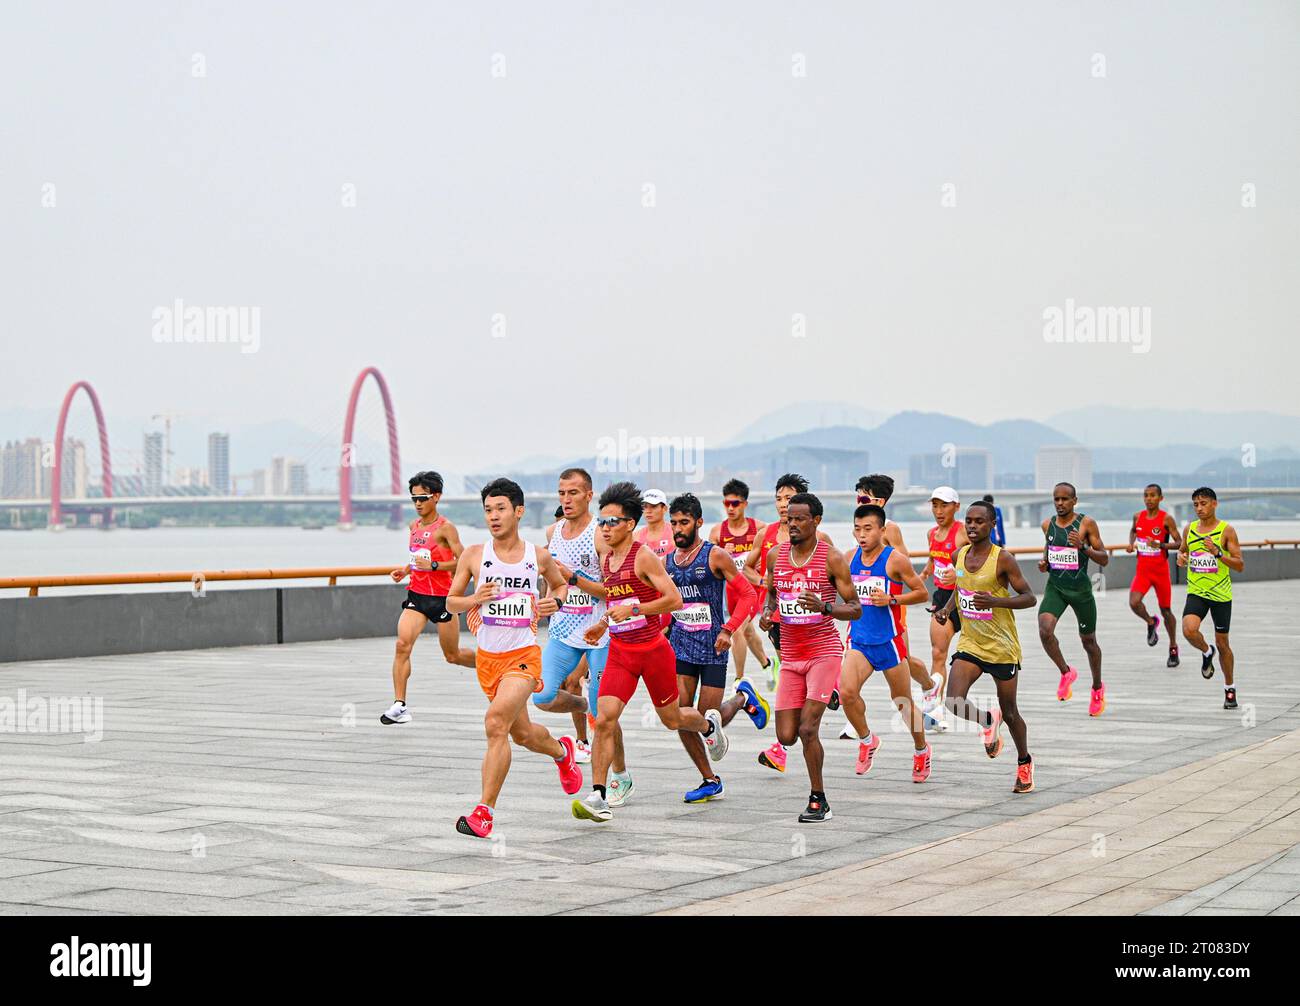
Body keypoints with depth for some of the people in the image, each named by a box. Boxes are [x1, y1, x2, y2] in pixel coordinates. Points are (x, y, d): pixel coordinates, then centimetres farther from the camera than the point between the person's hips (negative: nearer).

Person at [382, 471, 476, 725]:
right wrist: (405, 570, 8)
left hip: (442, 597, -5)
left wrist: (433, 566, -23)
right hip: (416, 595, 5)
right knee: (402, 644, -17)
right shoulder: (414, 526, 9)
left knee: (453, 655, 9)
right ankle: (399, 706, -16)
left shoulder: (445, 528, -11)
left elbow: (462, 562, -14)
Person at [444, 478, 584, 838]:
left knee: (496, 722, -24)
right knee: (521, 733, 18)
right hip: (488, 657, 3)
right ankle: (561, 752, 53)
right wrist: (474, 599, -15)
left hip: (523, 656, -3)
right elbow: (450, 602, 6)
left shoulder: (539, 557, -1)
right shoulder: (474, 555, -2)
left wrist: (556, 602, -3)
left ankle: (485, 811, -21)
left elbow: (560, 584, 19)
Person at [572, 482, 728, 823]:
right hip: (620, 652, 5)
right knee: (604, 719, -13)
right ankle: (597, 797, -14)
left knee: (672, 719, 14)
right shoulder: (605, 561, 7)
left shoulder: (644, 557, -15)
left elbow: (674, 599, -21)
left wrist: (632, 609, -27)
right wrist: (604, 624, 12)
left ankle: (709, 723, 50)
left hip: (654, 650, -5)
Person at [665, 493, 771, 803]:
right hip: (680, 645, 5)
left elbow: (749, 595, -8)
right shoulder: (666, 562, 7)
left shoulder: (715, 556, -8)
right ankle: (710, 781, 12)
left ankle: (743, 698, 29)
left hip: (712, 646, -5)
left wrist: (728, 629, -19)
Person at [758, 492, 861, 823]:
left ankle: (818, 801, -1)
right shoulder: (776, 555, 4)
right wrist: (767, 612, 0)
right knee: (786, 736, -1)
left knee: (808, 728, -15)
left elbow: (855, 609, -7)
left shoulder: (832, 559, -9)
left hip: (824, 651, -4)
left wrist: (824, 607, -25)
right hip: (790, 655, 4)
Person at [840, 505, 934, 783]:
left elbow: (922, 593, -5)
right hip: (858, 639, 3)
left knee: (904, 703, 9)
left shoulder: (895, 560, -10)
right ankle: (866, 739, 6)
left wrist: (890, 599, -18)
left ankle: (922, 750, 33)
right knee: (847, 693, -19)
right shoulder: (849, 558, 4)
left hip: (889, 641, -3)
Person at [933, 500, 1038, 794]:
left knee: (1010, 713, 10)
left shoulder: (1003, 559, -15)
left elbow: (1029, 597, -13)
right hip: (969, 645, 4)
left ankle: (1024, 762, 35)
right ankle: (988, 720, 15)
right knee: (954, 704, -17)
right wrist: (947, 608, 1)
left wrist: (995, 601, -29)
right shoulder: (959, 555, 2)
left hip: (1001, 647, -4)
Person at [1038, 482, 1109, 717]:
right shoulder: (1048, 524, 4)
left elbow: (1104, 559, -6)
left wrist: (1083, 547, -23)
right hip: (1055, 586, 3)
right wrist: (1044, 564, 2)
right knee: (1045, 630, -23)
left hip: (1080, 589, -3)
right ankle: (1066, 673, 3)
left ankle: (1097, 688, 35)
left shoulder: (1087, 524, -8)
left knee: (1088, 640, 11)